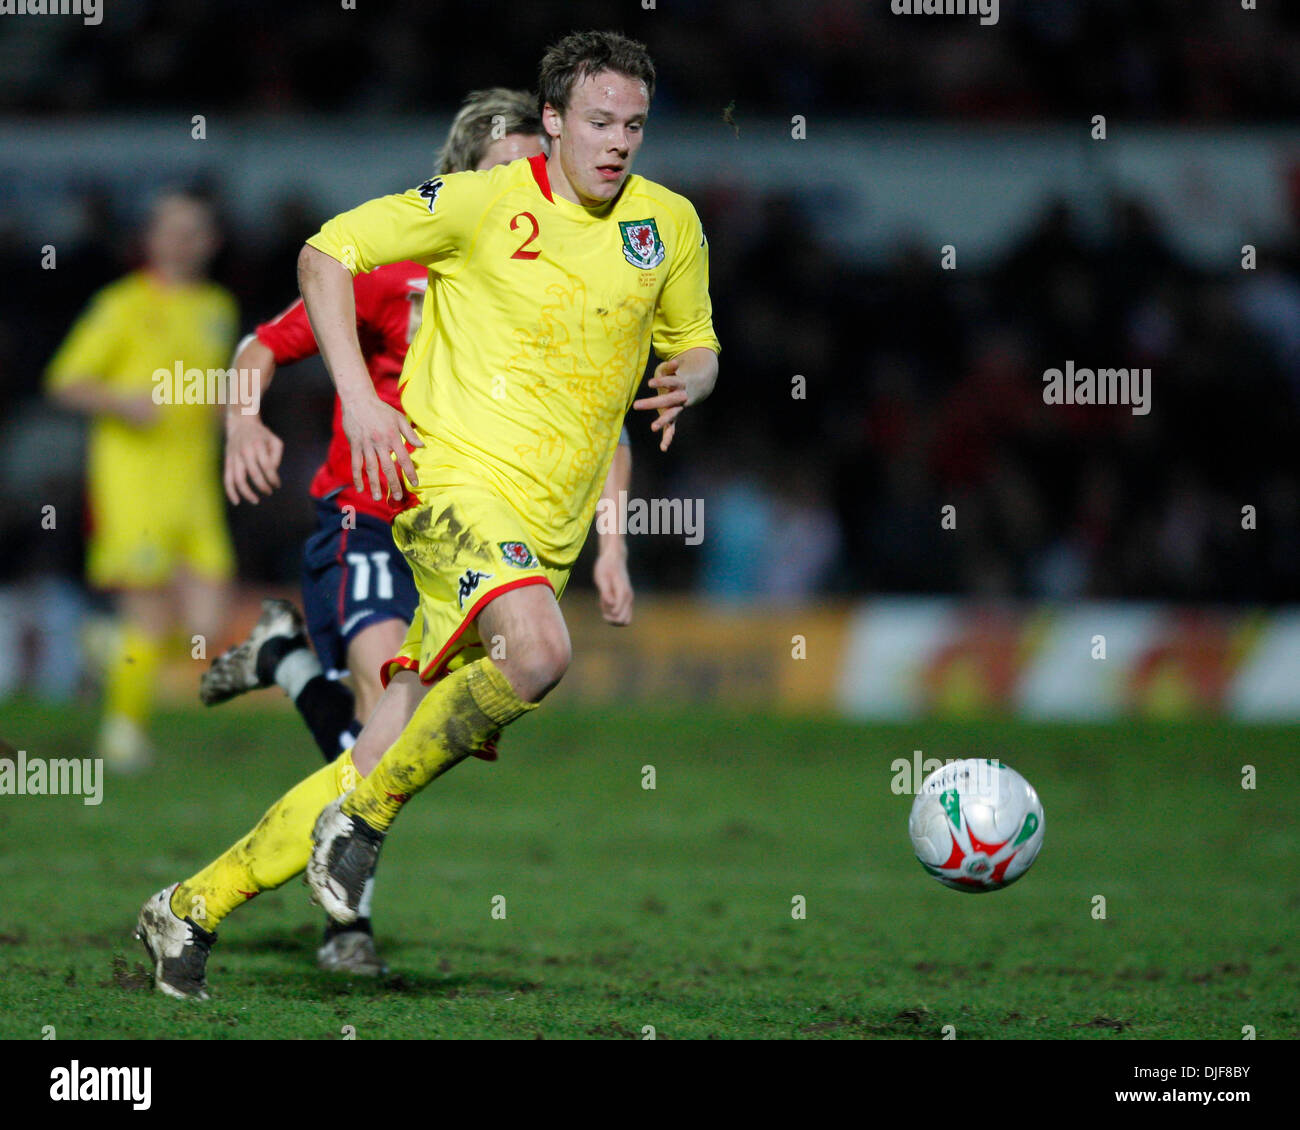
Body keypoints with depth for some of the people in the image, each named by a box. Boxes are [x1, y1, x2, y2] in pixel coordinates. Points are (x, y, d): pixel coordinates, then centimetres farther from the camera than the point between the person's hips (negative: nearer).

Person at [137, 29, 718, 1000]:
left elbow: (696, 344, 23)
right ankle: (366, 813, -14)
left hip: (547, 534, 5)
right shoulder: (484, 202, -5)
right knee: (538, 650, -35)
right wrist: (358, 398, -8)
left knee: (385, 762, 1)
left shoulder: (670, 225, 9)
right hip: (455, 477, -5)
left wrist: (686, 380, -2)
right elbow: (327, 252, 2)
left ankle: (196, 908, 14)